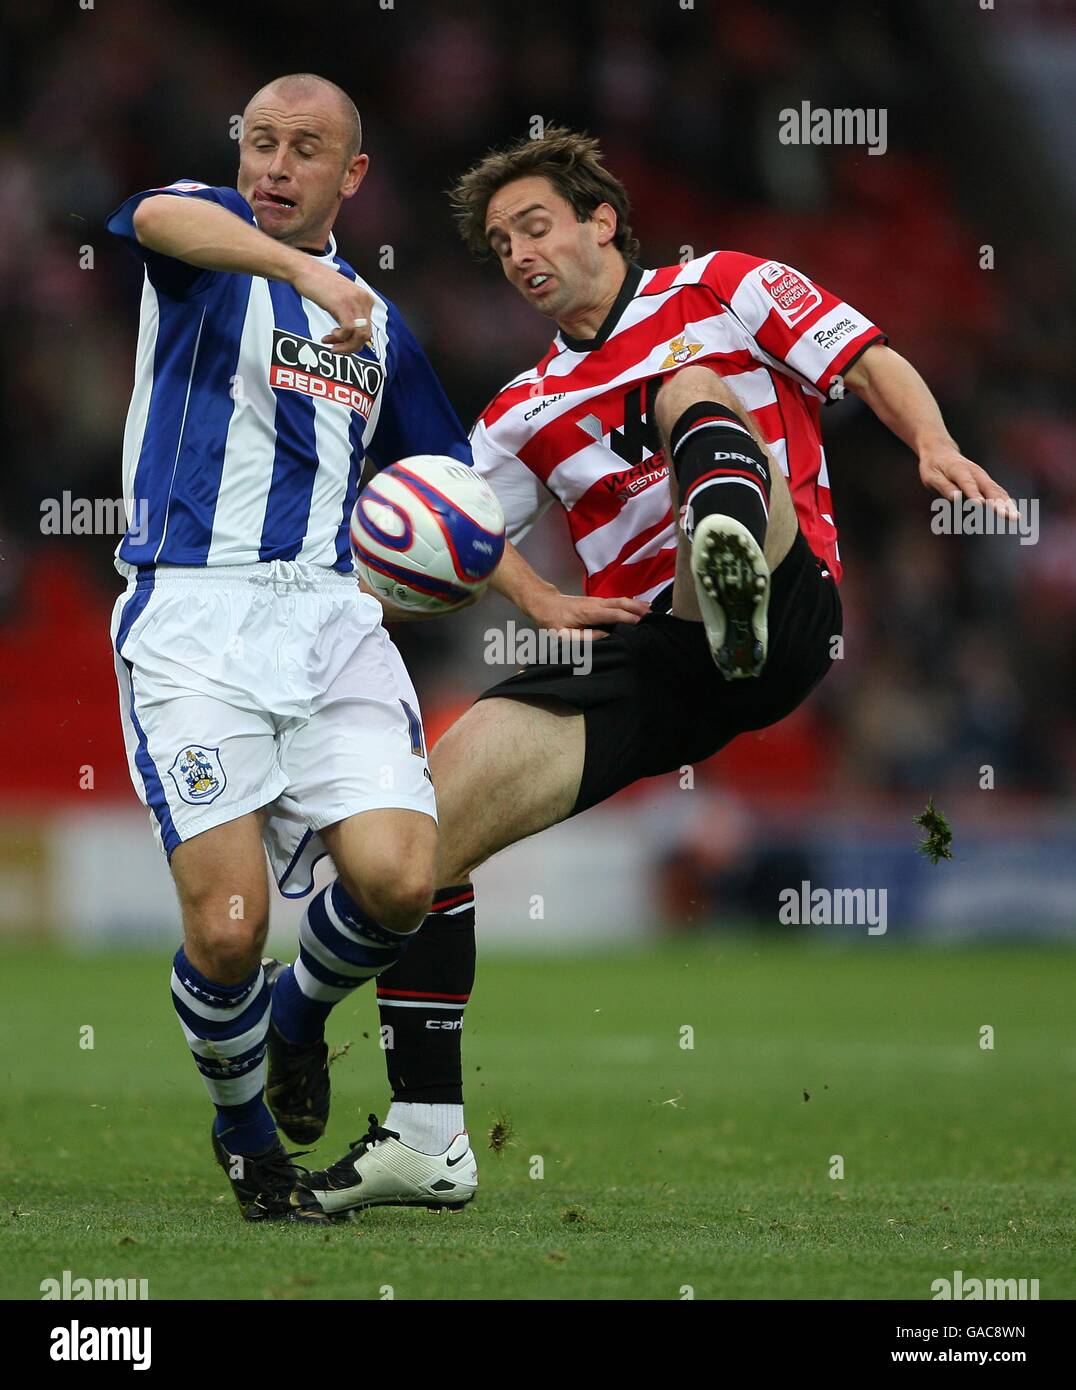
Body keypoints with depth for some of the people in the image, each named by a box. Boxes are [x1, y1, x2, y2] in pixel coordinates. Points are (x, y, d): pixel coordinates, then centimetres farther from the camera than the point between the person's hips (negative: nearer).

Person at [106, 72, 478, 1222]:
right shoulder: (206, 236, 6)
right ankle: (243, 1127, 16)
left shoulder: (378, 326, 21)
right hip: (190, 618, -4)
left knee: (397, 880, -18)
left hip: (330, 616, 4)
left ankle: (300, 1014, 18)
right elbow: (163, 218, -21)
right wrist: (307, 270, -39)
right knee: (227, 929, -16)